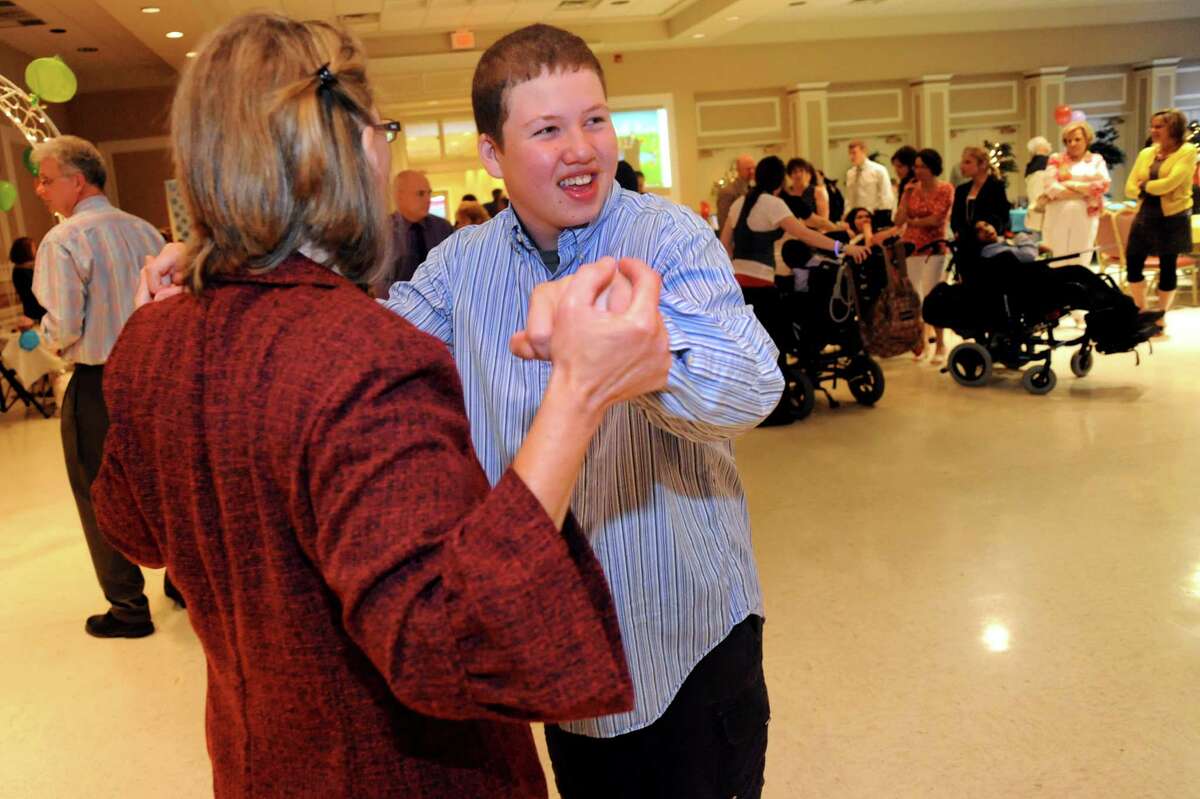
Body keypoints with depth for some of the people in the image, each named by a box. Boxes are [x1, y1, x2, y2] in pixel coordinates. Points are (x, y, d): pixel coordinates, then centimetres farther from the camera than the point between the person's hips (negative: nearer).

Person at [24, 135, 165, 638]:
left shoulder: (62, 241, -15)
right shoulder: (144, 231, 3)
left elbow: (62, 329, -19)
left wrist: (39, 337, 2)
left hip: (97, 385, -6)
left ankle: (129, 609, 16)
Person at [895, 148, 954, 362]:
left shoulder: (945, 189, -3)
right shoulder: (912, 188, 8)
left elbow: (937, 219, -14)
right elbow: (899, 220, 0)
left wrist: (913, 221, -3)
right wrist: (906, 194, -7)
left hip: (934, 248, -4)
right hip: (910, 247, 4)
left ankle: (940, 344, 8)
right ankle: (920, 341, 14)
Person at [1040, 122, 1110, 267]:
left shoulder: (1096, 160, 13)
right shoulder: (1056, 159, 10)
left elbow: (1103, 184, -2)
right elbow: (1050, 187, -5)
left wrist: (1071, 185, -6)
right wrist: (1085, 192, -7)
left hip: (1085, 218, 1)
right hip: (1058, 218, 0)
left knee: (1080, 263, -1)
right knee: (1057, 264, -3)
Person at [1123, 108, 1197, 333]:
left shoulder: (1187, 151, -6)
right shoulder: (1146, 153, 11)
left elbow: (1170, 183, -18)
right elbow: (1130, 187, 6)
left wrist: (1144, 185, -4)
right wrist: (1150, 190, -11)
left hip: (1173, 218, -5)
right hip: (1145, 215, 5)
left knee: (1167, 267, 2)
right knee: (1132, 263, 3)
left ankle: (1161, 316, 14)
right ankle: (1141, 313, 17)